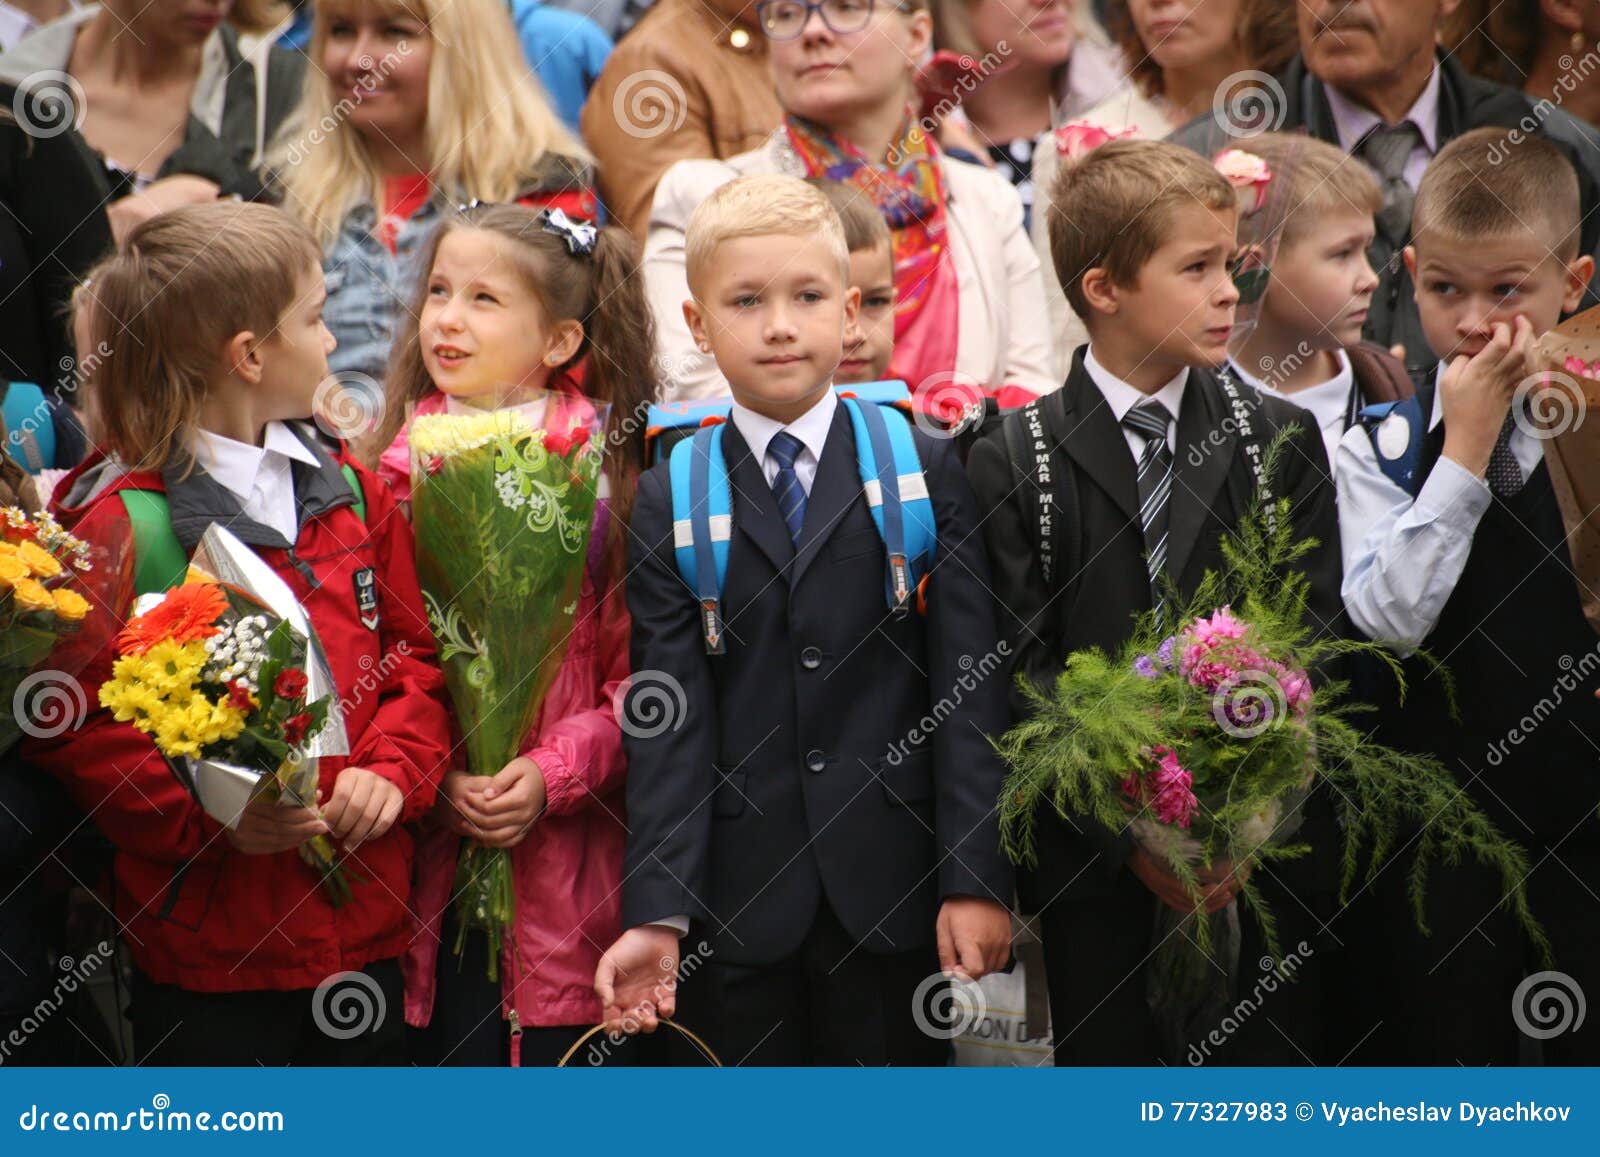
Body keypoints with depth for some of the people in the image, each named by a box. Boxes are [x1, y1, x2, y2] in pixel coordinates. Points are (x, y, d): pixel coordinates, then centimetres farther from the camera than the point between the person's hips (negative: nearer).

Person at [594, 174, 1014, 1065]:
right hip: (739, 903, 0)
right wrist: (657, 915, -10)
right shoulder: (666, 504, 4)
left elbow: (969, 687, -2)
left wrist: (977, 879, -9)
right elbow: (670, 724, -2)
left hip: (891, 892, 0)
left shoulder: (927, 472, 3)